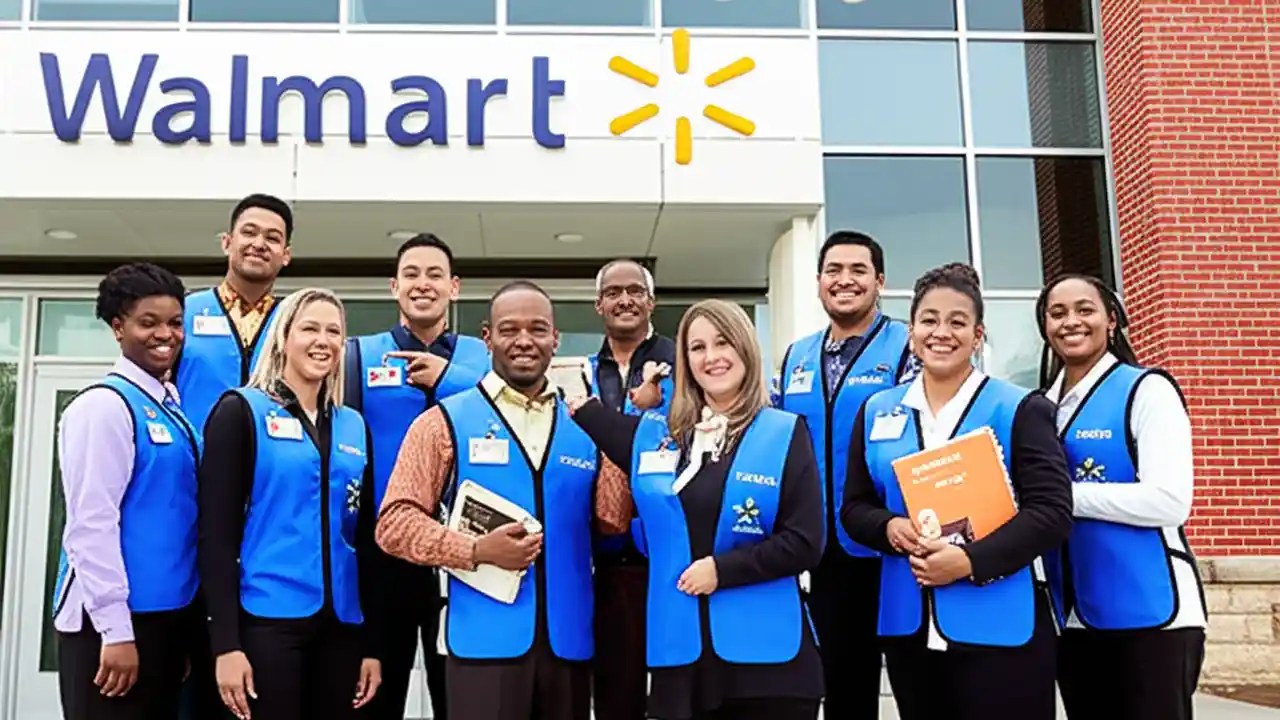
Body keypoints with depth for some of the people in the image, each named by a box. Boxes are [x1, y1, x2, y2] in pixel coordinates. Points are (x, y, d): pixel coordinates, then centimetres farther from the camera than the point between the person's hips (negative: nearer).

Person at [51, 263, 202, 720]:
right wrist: (115, 629, -19)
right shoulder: (104, 406, -12)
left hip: (169, 613, 8)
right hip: (115, 618, -8)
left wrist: (190, 618, 16)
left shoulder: (173, 409, 11)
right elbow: (91, 523, -18)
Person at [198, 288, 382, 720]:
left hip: (341, 626, 5)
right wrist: (225, 642, -12)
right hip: (267, 620, -4)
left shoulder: (354, 426, 12)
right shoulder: (241, 411, -1)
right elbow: (217, 532, -6)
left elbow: (365, 538, 12)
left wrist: (371, 641, 9)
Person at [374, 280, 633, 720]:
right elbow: (394, 522, -5)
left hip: (568, 642, 4)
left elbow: (614, 521, 3)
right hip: (485, 641, -4)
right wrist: (477, 550, -17)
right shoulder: (445, 421, -2)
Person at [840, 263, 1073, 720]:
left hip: (999, 629, -4)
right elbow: (854, 507, 12)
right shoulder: (877, 412, 10)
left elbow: (1051, 511, -9)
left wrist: (971, 561, -19)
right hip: (908, 627, 4)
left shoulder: (1019, 409, -2)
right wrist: (890, 528, -11)